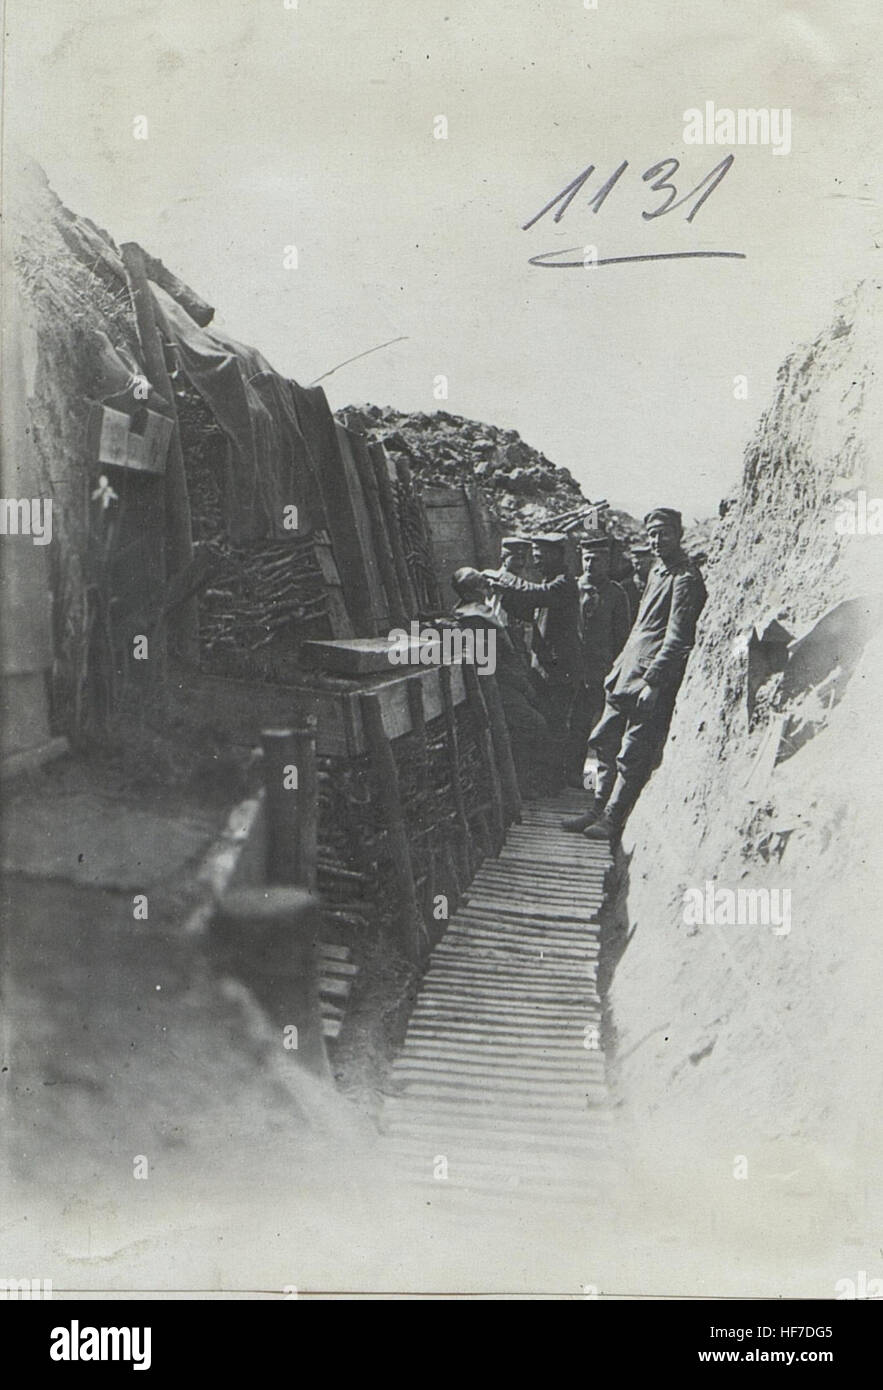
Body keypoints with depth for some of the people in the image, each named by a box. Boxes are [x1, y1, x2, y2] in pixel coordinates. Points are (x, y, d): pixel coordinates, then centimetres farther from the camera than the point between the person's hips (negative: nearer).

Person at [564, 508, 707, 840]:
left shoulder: (685, 578, -13)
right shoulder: (657, 571, 16)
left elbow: (677, 638, -18)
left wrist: (652, 682, -21)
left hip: (654, 678, -9)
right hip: (628, 675, 9)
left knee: (633, 757, -3)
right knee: (605, 742, 13)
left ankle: (612, 823, 5)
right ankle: (599, 811, 22)